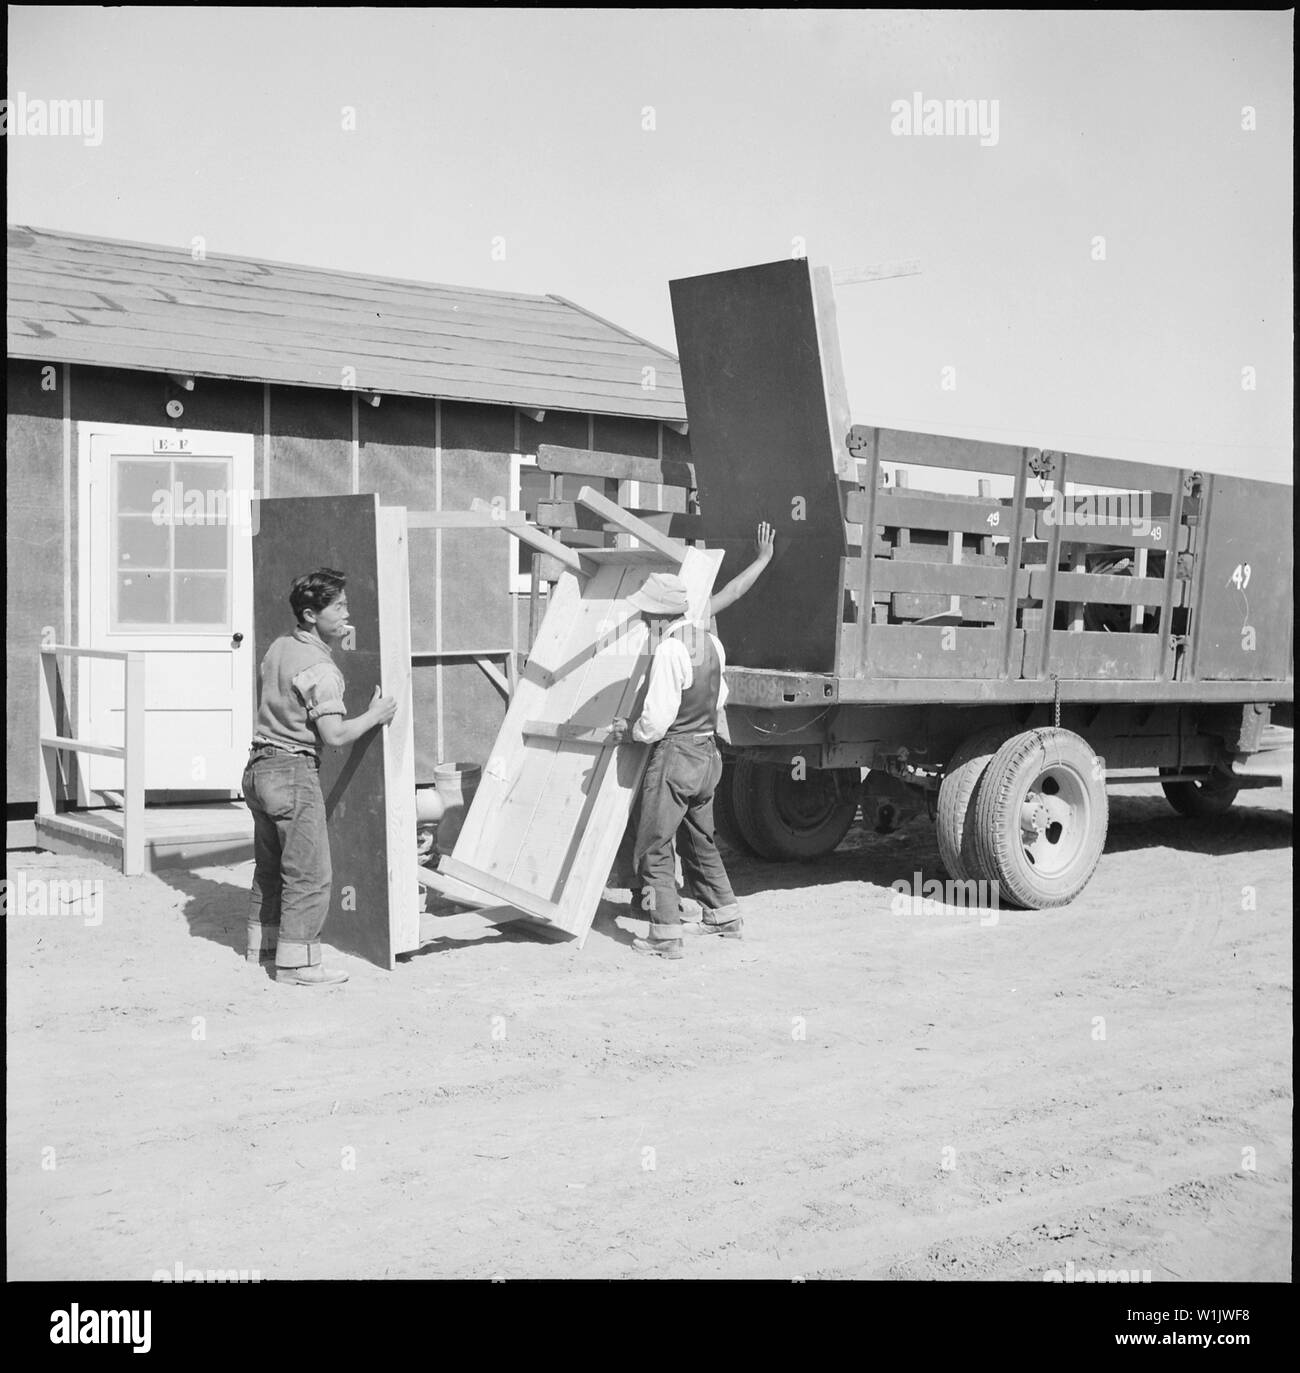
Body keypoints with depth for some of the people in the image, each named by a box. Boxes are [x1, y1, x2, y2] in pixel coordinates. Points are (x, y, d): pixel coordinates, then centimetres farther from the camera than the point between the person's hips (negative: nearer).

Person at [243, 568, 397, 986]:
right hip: (294, 771, -9)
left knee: (269, 866, 22)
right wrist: (375, 715, -6)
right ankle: (295, 963, 1)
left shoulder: (279, 647, 9)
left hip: (259, 767, 10)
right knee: (309, 873, -2)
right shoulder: (321, 669, -18)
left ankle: (262, 944, 35)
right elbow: (334, 735, -22)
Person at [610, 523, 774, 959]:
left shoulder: (670, 650, -20)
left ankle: (666, 935, -1)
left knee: (653, 847, 0)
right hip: (708, 751, 9)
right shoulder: (709, 641, 6)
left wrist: (627, 732, -4)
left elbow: (656, 722, -20)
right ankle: (724, 916, 31)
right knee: (700, 839, 23)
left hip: (674, 755, -9)